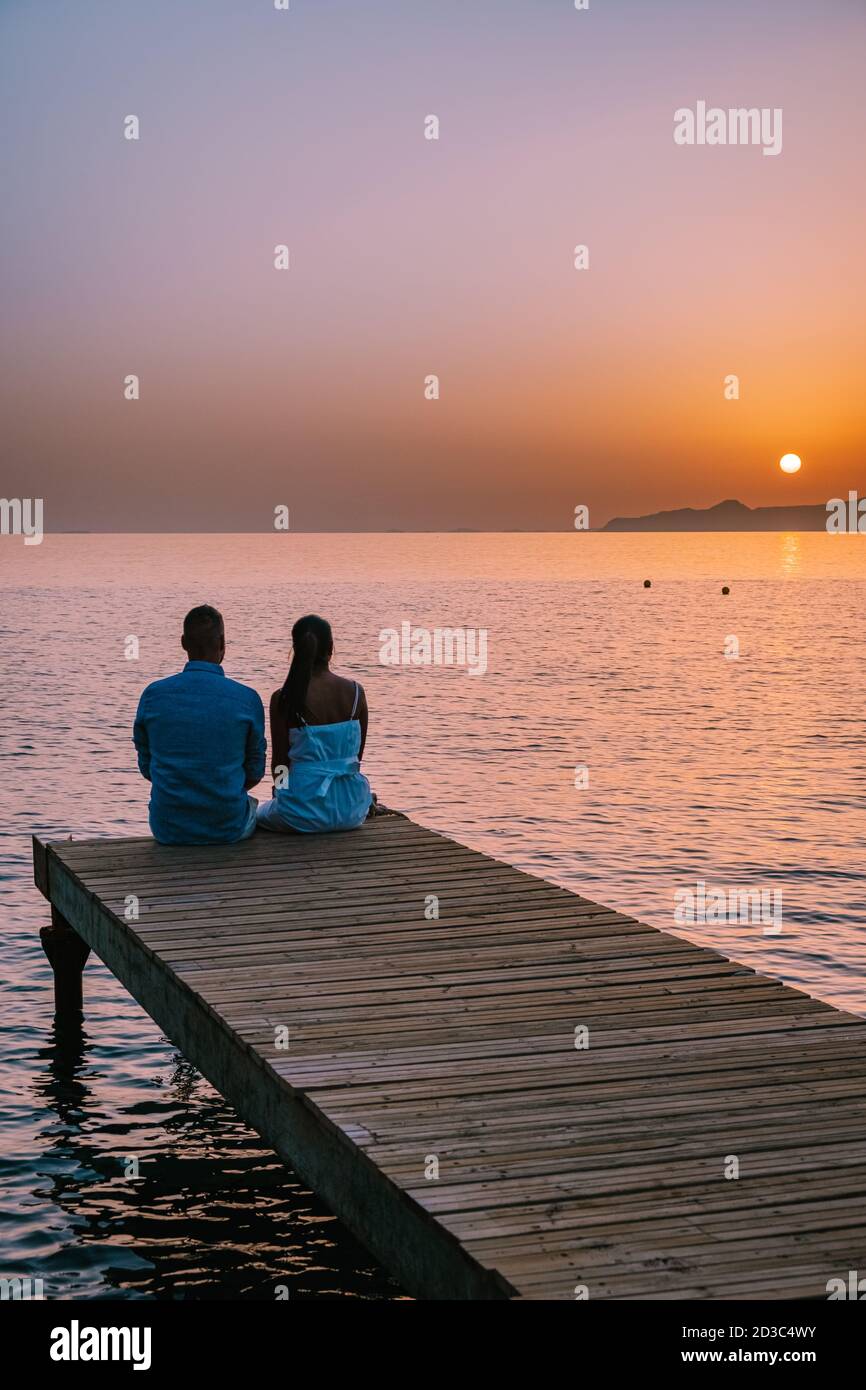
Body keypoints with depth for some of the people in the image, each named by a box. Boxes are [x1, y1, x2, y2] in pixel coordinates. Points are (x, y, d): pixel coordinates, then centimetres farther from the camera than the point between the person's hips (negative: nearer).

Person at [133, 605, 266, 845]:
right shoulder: (247, 699, -11)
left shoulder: (153, 695, -7)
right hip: (229, 829, -1)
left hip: (168, 830, 1)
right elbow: (254, 773, 0)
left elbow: (146, 768, 4)